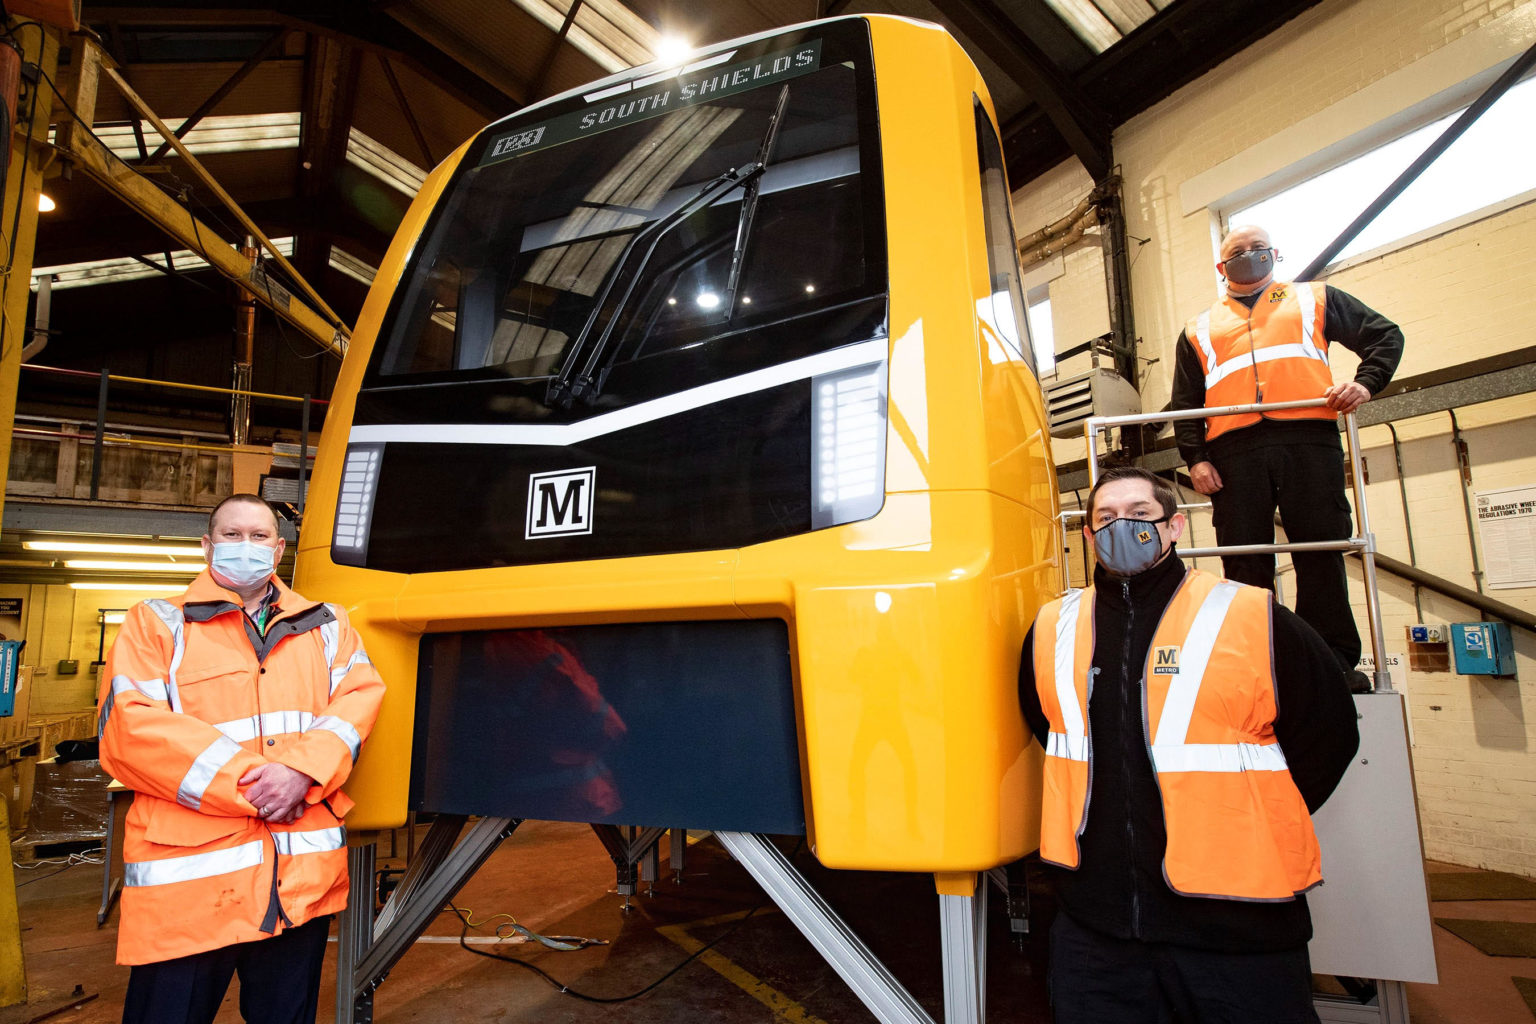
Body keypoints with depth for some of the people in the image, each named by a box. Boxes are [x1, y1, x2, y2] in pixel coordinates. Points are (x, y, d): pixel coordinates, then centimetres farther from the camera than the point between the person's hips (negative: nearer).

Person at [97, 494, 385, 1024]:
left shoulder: (324, 626, 14)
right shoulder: (158, 623, 7)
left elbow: (360, 697, 1)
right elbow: (128, 728, -5)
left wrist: (303, 771, -16)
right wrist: (243, 785, -13)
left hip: (304, 874, 2)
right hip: (188, 873, -2)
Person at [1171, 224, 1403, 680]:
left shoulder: (1314, 299, 24)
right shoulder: (1199, 329, 23)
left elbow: (1385, 335, 21)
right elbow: (1185, 403, 15)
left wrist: (1366, 383, 0)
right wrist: (1195, 458, 1)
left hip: (1308, 442, 0)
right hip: (1234, 453, 1)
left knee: (1322, 552, -5)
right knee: (1245, 561, -3)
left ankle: (1334, 661, -1)